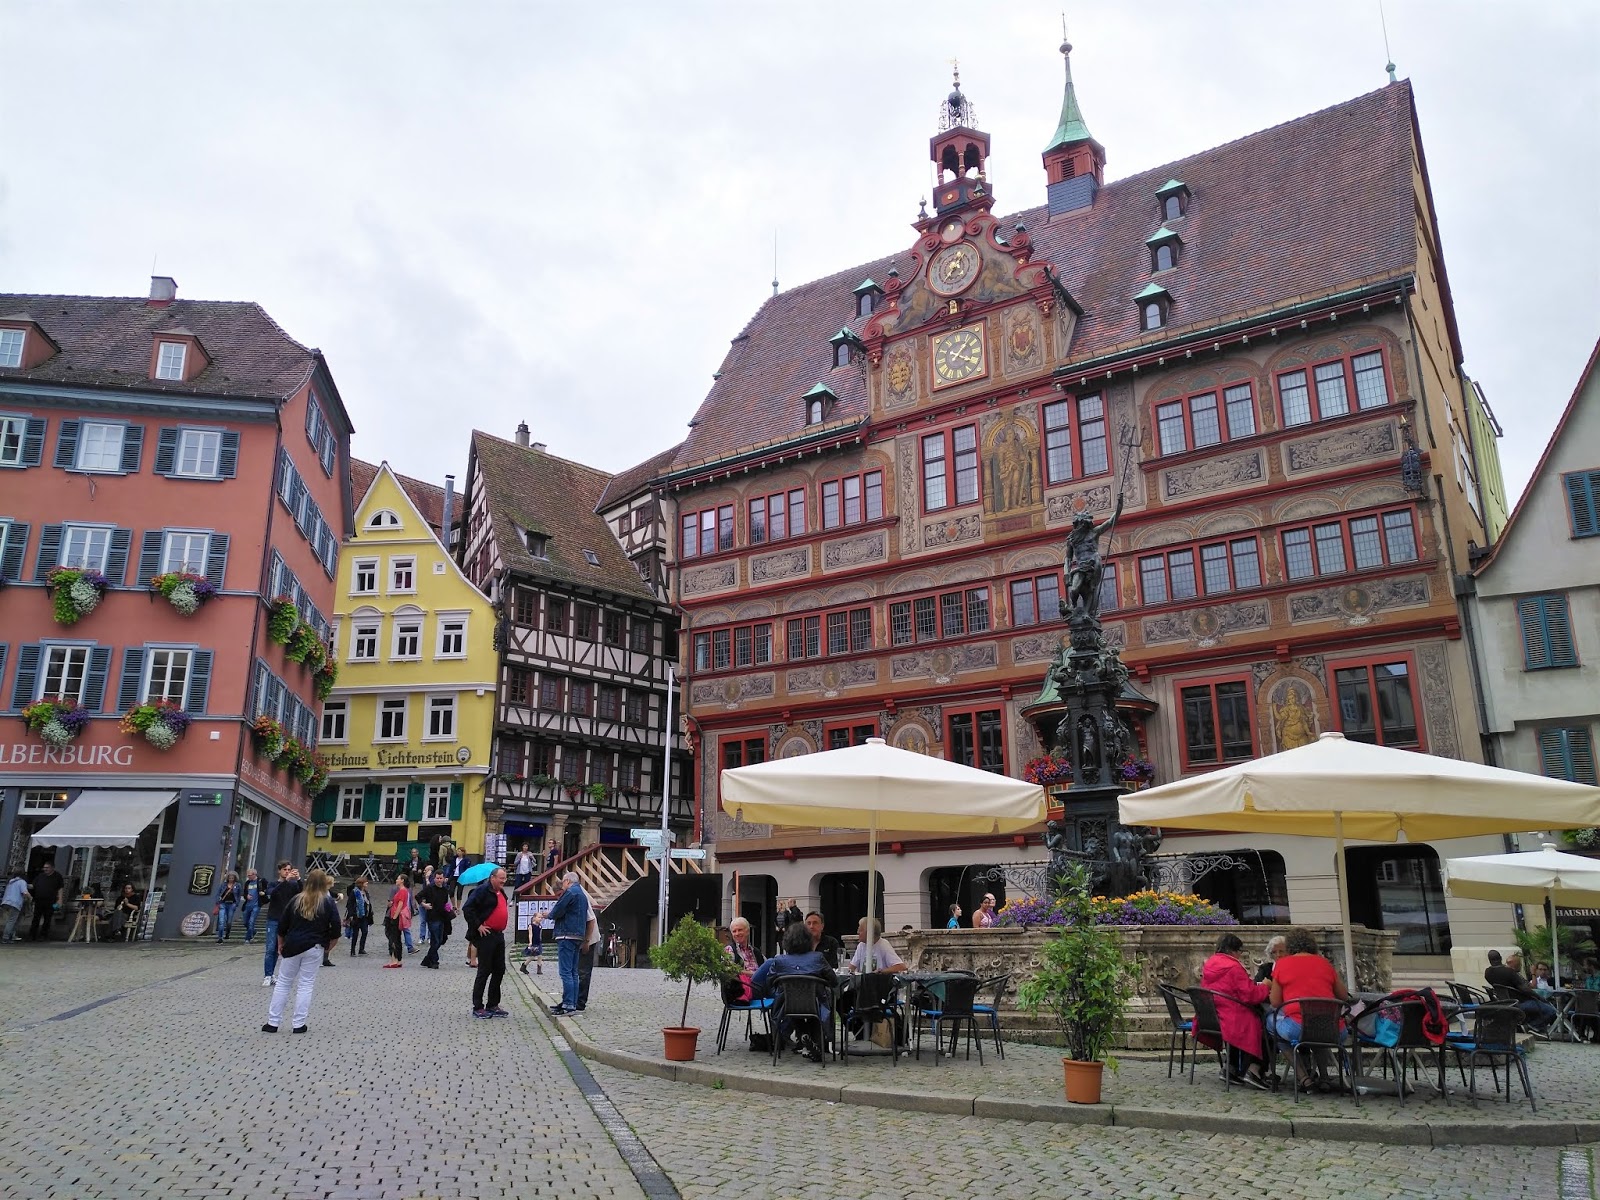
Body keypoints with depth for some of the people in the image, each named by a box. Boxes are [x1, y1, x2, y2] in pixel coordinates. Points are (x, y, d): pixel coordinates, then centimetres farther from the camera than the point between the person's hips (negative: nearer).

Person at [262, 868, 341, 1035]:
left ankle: (272, 1023, 11)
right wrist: (328, 946, 6)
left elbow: (282, 925, 5)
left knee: (283, 983, 11)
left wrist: (281, 944, 17)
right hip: (314, 948, -2)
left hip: (292, 946, 2)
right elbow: (335, 928, -7)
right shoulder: (329, 902, -3)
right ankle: (298, 1025, 3)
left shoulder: (296, 899, 3)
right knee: (306, 985, 3)